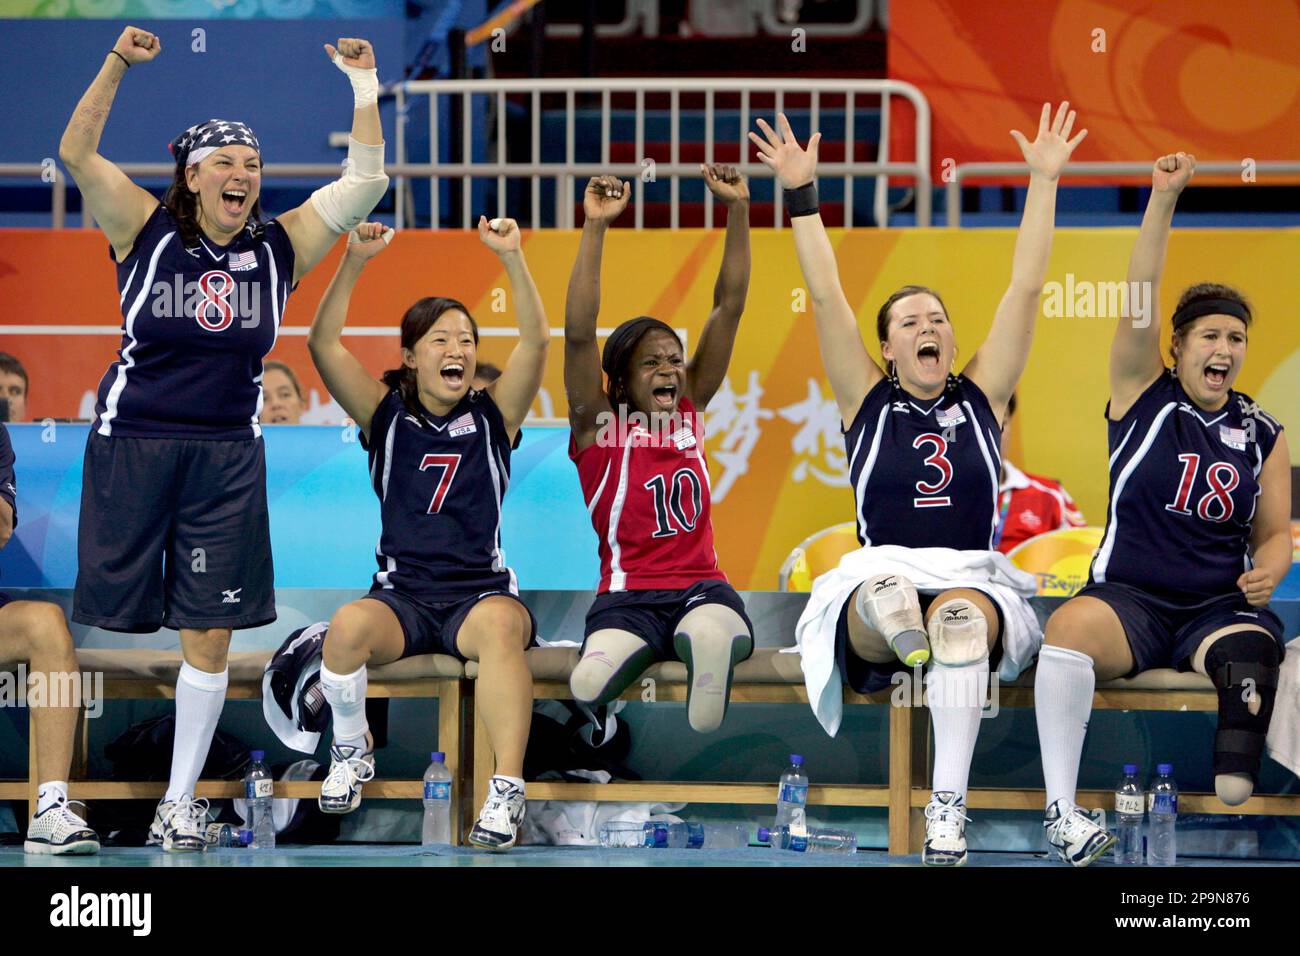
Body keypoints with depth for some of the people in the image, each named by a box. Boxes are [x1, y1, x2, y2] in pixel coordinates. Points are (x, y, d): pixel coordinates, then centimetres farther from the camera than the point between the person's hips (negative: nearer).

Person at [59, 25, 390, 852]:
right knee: (103, 624, -1)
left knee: (210, 634, 1)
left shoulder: (280, 248, 6)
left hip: (228, 457, 3)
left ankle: (182, 798, 12)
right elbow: (76, 155, -10)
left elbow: (366, 180, 5)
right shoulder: (147, 231, 0)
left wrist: (364, 85, 1)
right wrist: (119, 63, -17)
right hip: (130, 443, -2)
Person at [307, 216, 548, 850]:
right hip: (403, 595, 1)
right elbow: (324, 345, -4)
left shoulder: (494, 415, 8)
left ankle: (507, 791, -40)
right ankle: (352, 751, -4)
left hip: (479, 589, -1)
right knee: (349, 627, -33)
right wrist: (355, 262, -14)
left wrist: (512, 257, -16)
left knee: (501, 625, -37)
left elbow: (536, 341, -6)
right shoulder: (386, 415, 9)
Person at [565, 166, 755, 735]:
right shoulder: (598, 425, 2)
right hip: (629, 595, -2)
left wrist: (738, 209, 2)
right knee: (590, 683, -35)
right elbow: (579, 334, -12)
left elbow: (729, 307, 9)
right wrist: (595, 227, -18)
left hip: (701, 586, 2)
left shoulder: (690, 410, 12)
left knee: (714, 639, -37)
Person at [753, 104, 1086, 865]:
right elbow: (826, 297, 9)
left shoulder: (982, 397, 17)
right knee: (884, 593, -38)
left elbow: (1025, 290, 12)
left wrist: (1044, 181, 9)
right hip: (878, 586, 1)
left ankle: (949, 806, -47)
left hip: (976, 581, -1)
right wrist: (802, 193, 4)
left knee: (959, 619, -38)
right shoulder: (868, 403, 15)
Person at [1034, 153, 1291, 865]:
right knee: (1070, 625, -36)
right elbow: (1139, 302, -6)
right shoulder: (1145, 396, 6)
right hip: (1128, 598, -2)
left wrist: (1267, 572, -7)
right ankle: (1060, 809, -36)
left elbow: (1274, 532, 18)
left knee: (1260, 659, -35)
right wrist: (1164, 198, -15)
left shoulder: (1263, 435, 13)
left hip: (1221, 609, 2)